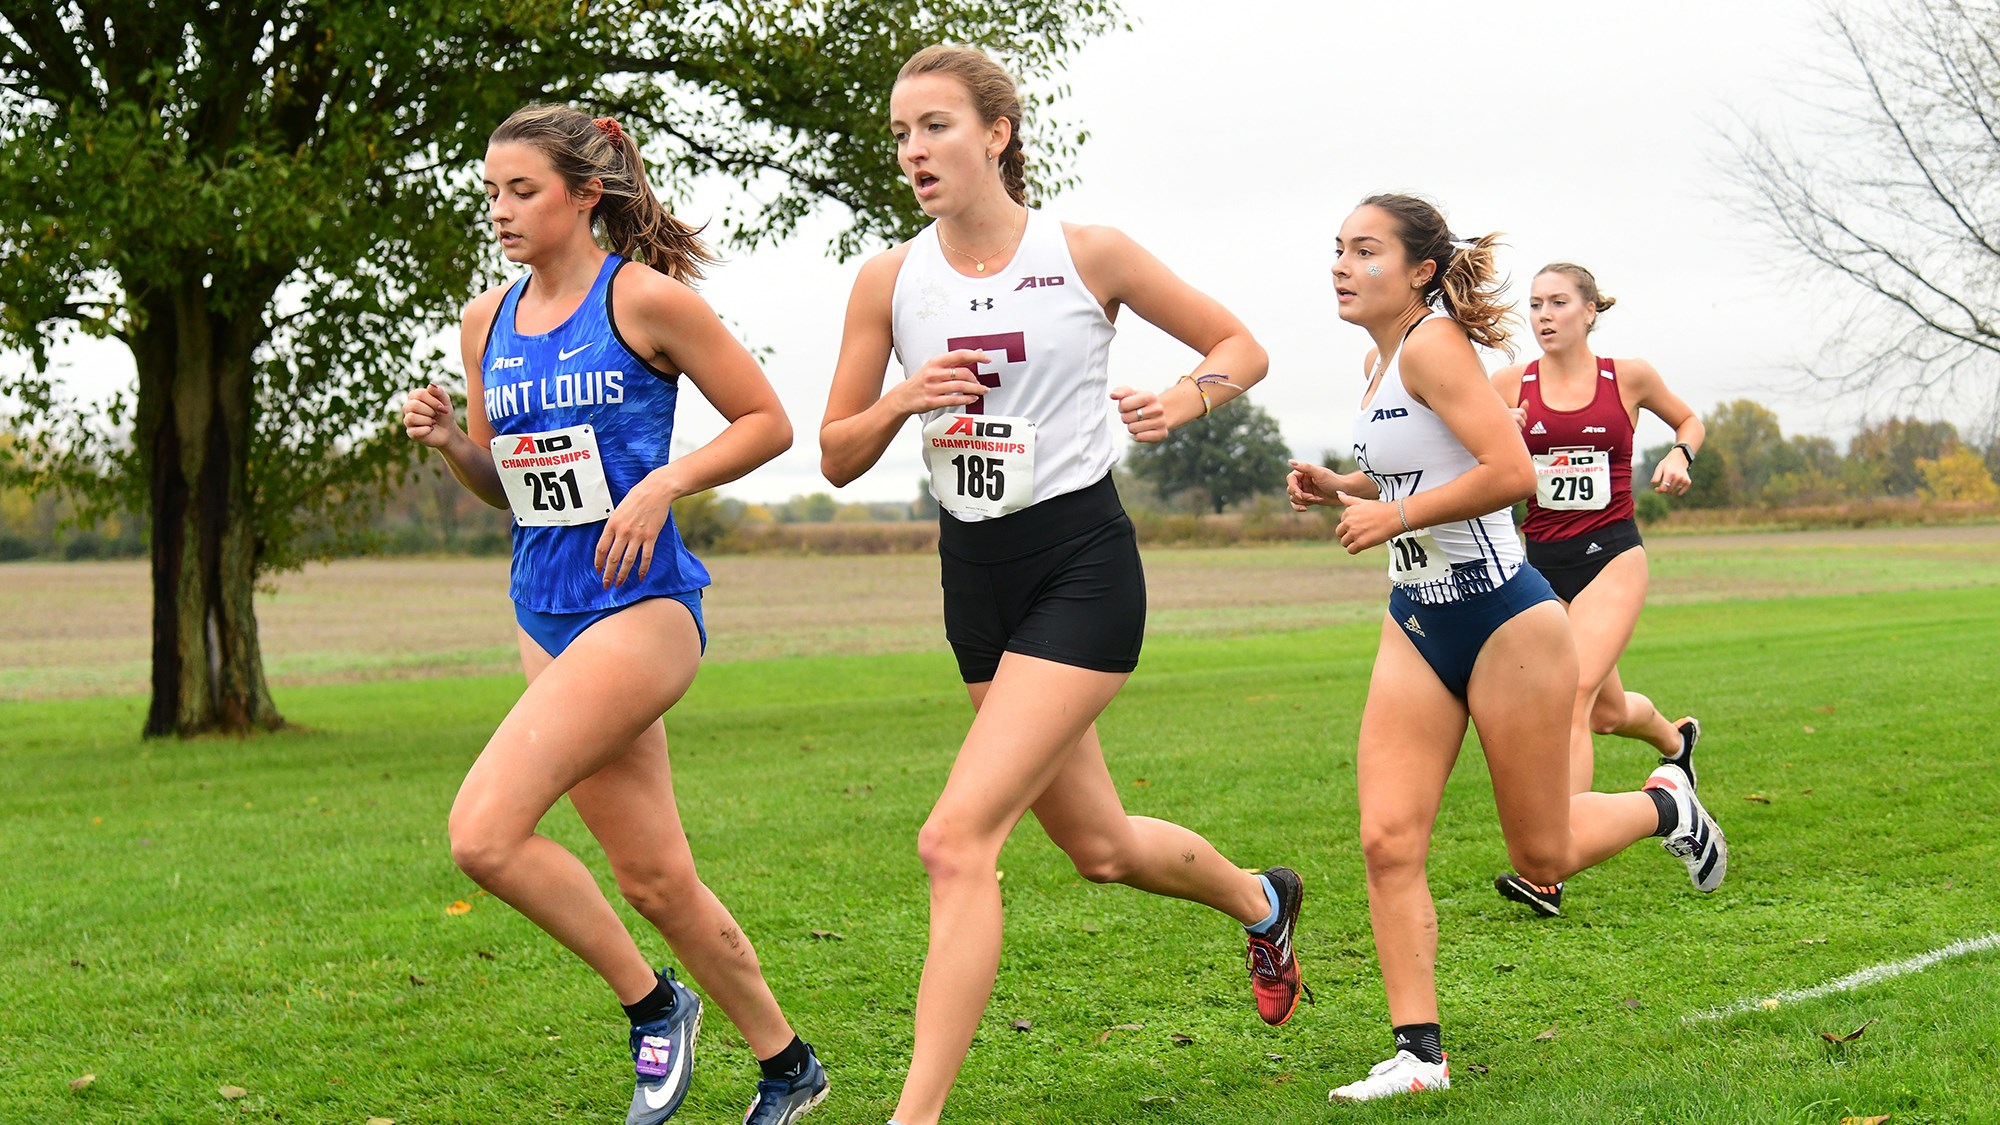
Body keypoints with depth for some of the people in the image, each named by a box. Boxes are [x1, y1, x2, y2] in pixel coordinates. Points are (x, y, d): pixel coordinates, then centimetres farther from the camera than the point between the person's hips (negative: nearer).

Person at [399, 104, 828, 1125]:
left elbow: (769, 422, -3)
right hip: (545, 613, 7)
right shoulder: (487, 321, 11)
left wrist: (664, 483, -15)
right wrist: (449, 440, 0)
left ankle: (652, 1005, 2)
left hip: (642, 608, -7)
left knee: (483, 832, -18)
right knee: (651, 876, 10)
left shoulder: (646, 299, -8)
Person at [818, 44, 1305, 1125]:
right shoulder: (888, 280, 2)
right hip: (975, 575, 6)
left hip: (1081, 563, -5)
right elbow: (836, 458, 6)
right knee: (1097, 845, 18)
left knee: (957, 837, -18)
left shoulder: (1087, 254, -7)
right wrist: (900, 403, -14)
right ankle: (1260, 900, 49)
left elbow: (1241, 345, 5)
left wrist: (1186, 397, -16)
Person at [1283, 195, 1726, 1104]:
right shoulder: (1379, 359, 9)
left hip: (1504, 621, -8)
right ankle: (1418, 1052, -2)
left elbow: (1511, 471, -28)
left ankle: (1665, 804, 35)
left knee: (1540, 858, 6)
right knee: (1388, 840, -7)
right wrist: (1341, 487, 8)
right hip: (1416, 625, 8)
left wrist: (1394, 515, -22)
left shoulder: (1433, 344, -18)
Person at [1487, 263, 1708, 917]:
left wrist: (1680, 455, -3)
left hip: (1611, 553, -3)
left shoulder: (1629, 377, 0)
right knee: (1607, 710, 14)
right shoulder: (1512, 385, 2)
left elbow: (1688, 420, 18)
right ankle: (1676, 737, 53)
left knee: (1572, 693, -20)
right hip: (1540, 559, 3)